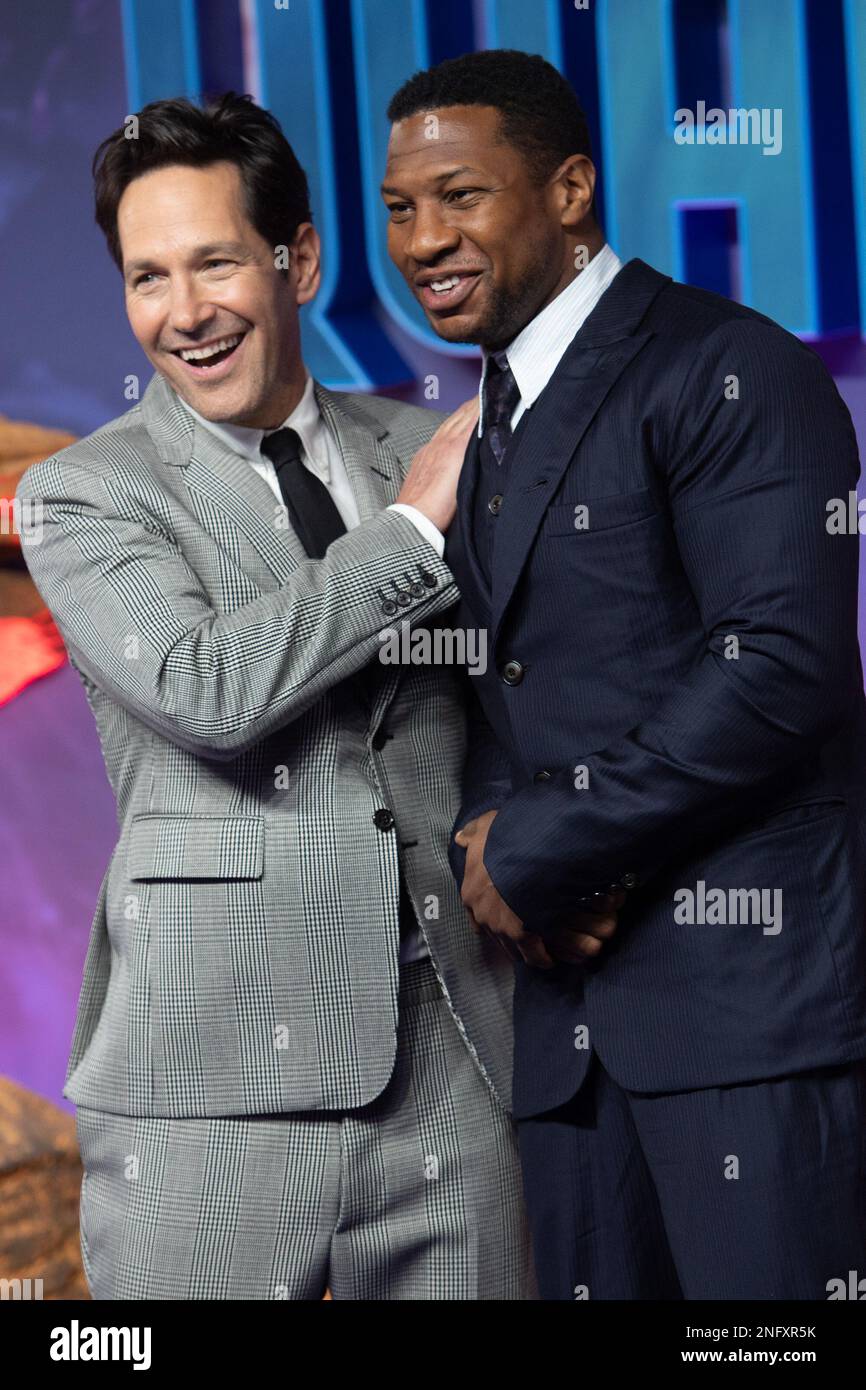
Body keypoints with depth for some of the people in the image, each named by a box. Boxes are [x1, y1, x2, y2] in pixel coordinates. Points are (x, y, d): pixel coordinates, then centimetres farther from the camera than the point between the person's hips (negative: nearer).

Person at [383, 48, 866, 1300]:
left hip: (749, 976, -8)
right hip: (570, 1006, 8)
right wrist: (488, 838, -1)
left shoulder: (730, 373, -8)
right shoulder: (495, 422, 21)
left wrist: (537, 850, -12)